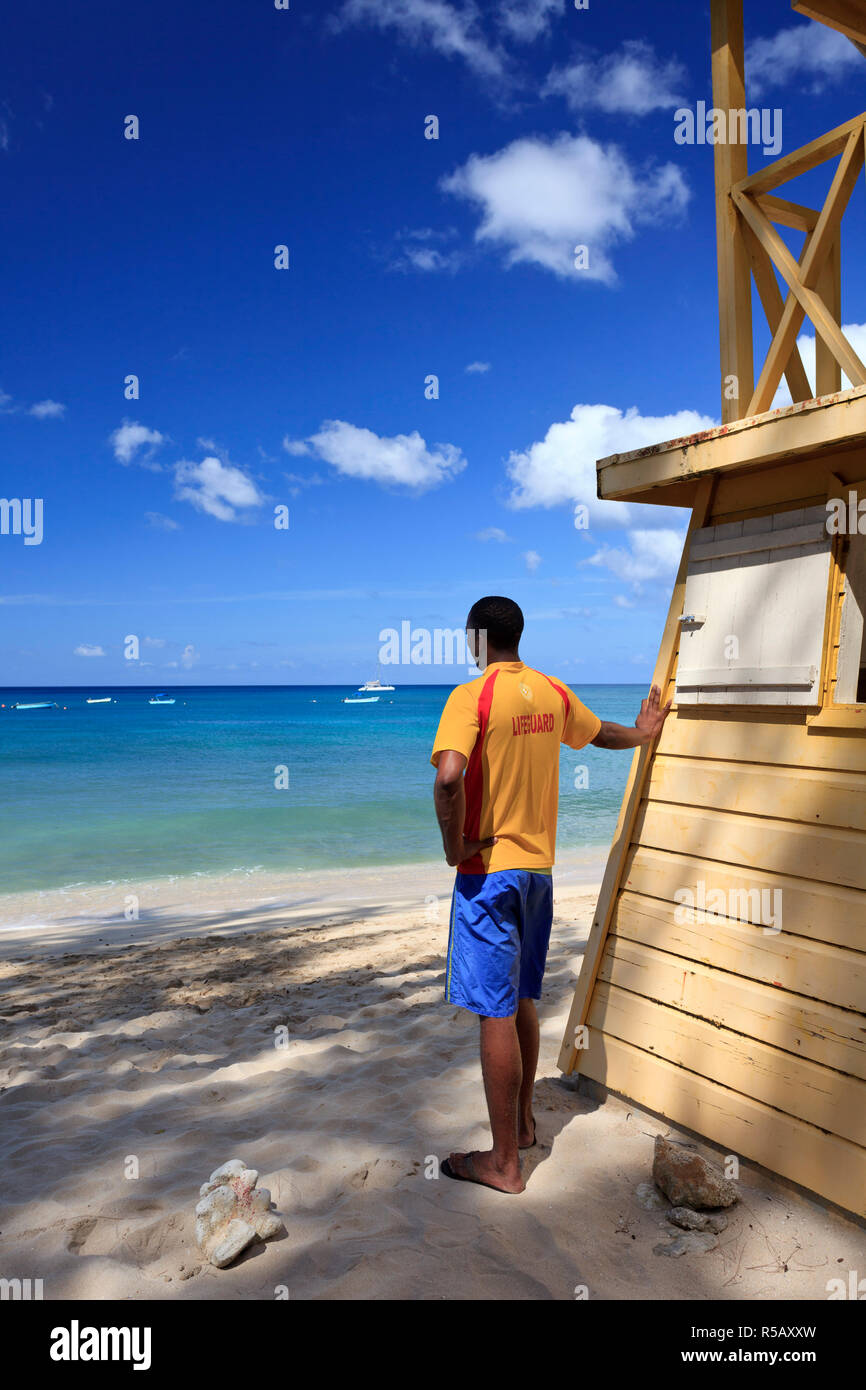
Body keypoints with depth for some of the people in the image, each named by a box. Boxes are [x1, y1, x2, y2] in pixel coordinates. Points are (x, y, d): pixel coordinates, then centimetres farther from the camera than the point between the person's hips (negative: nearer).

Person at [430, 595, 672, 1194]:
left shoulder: (472, 696, -15)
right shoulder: (554, 694, 6)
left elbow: (450, 776, -31)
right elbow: (600, 732, 26)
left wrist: (454, 846, -16)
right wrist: (643, 734, 47)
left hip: (489, 870, -7)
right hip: (539, 867, 7)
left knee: (497, 1014, 0)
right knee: (521, 1001, 21)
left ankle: (504, 1162, 11)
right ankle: (523, 1121, 36)